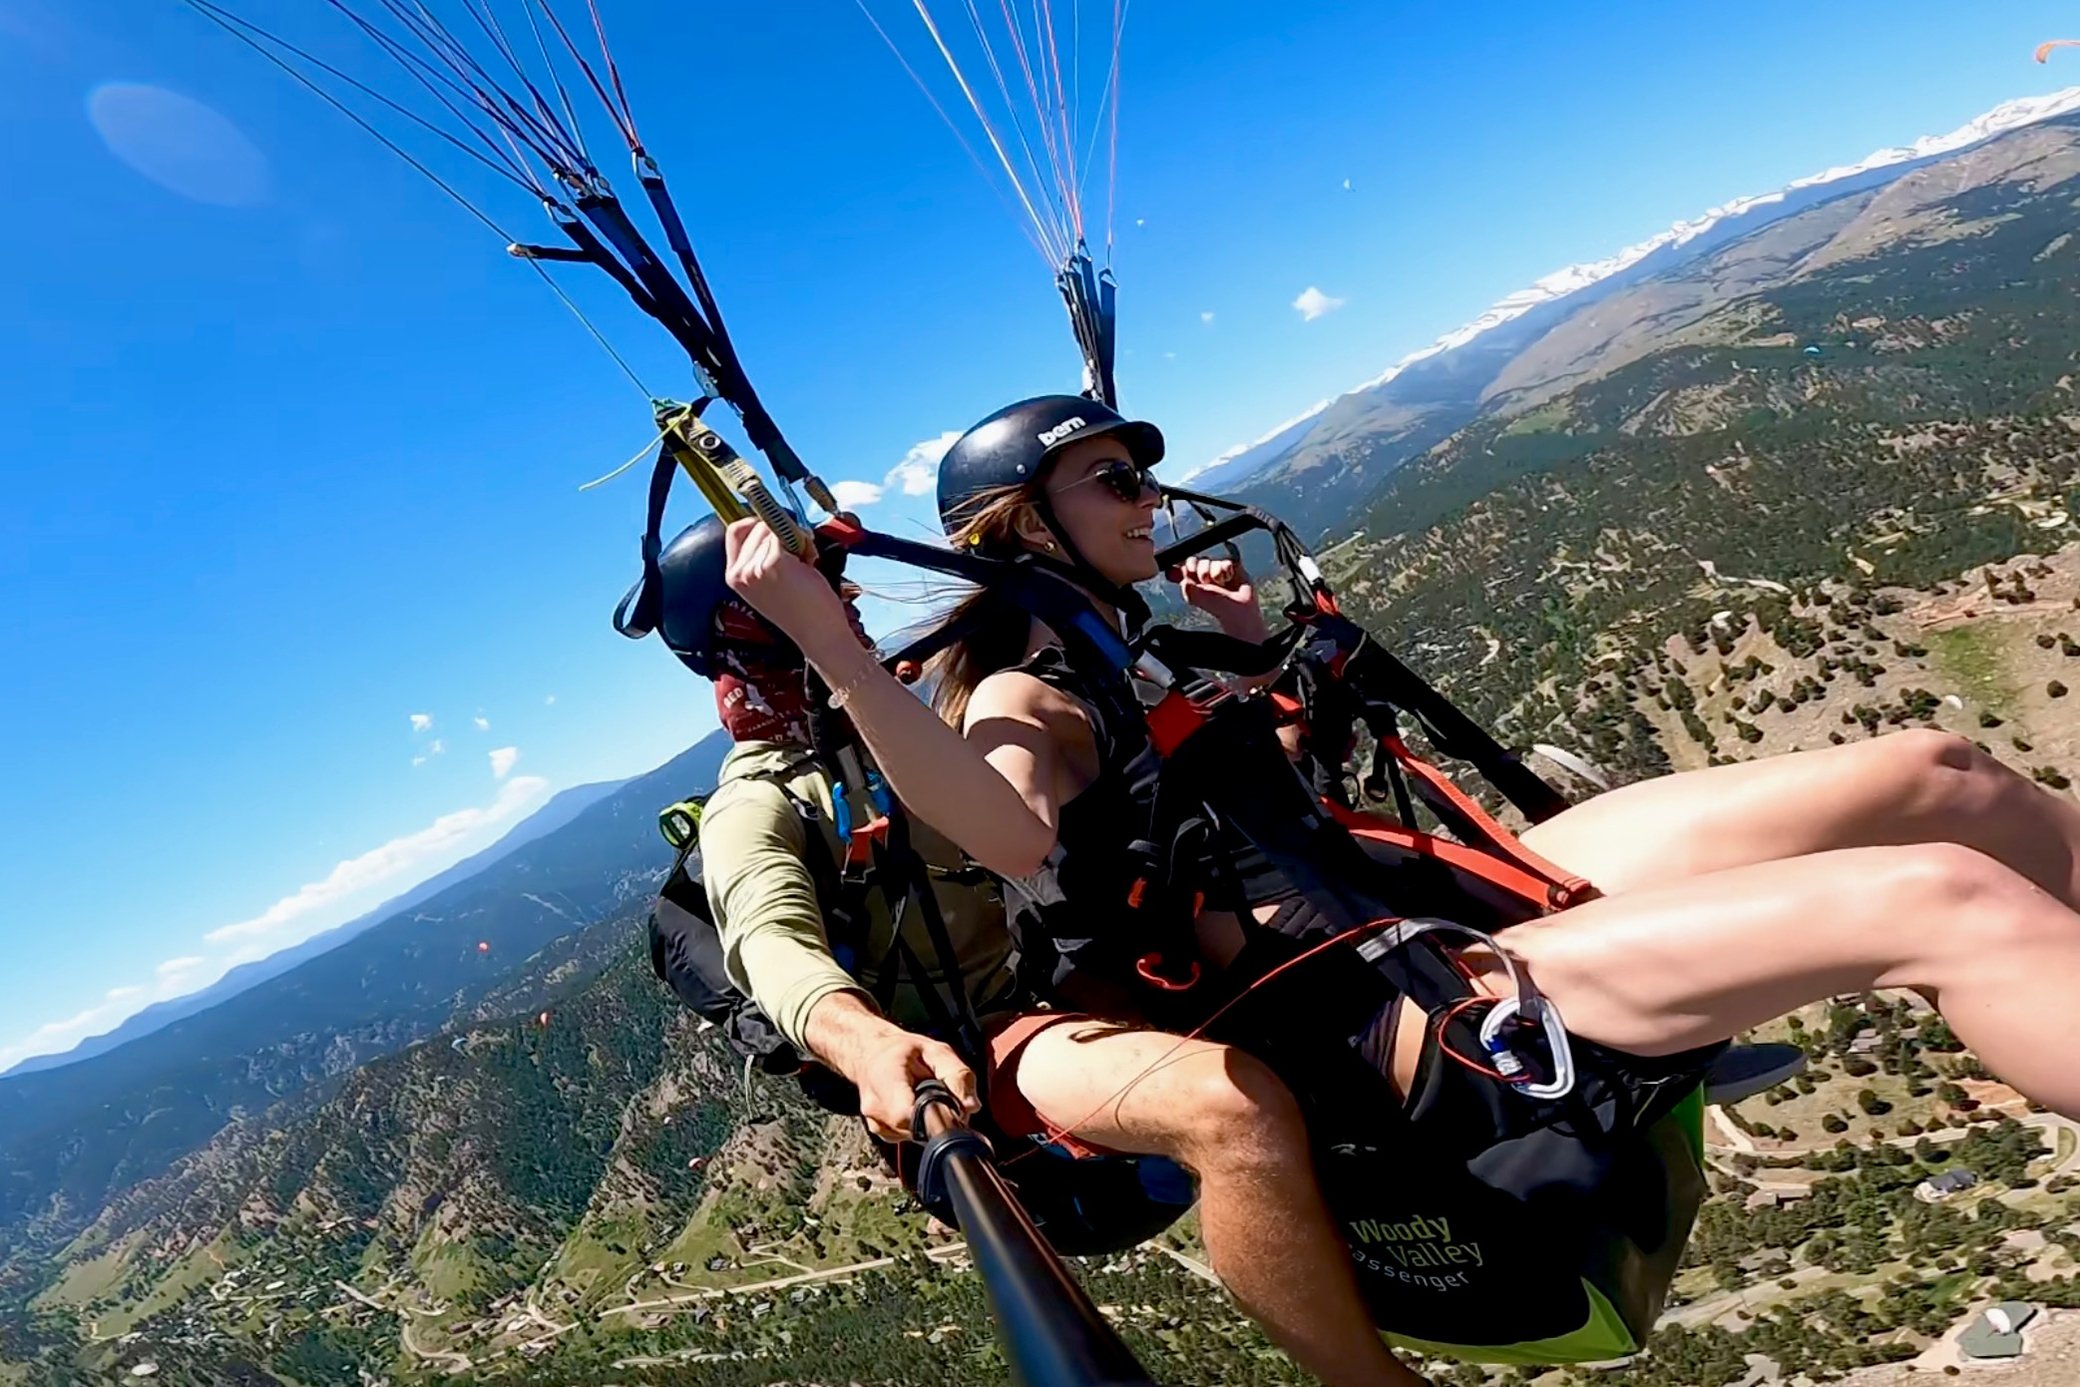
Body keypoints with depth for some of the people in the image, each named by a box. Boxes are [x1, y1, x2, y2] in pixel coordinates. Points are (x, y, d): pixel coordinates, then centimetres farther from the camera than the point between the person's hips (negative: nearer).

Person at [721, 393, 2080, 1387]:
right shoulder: (1019, 701, -4)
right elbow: (1015, 835, -29)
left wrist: (1257, 653, 23)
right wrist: (827, 635, -34)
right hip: (1388, 1008, -9)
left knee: (1937, 777, 3)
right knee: (1945, 905, -22)